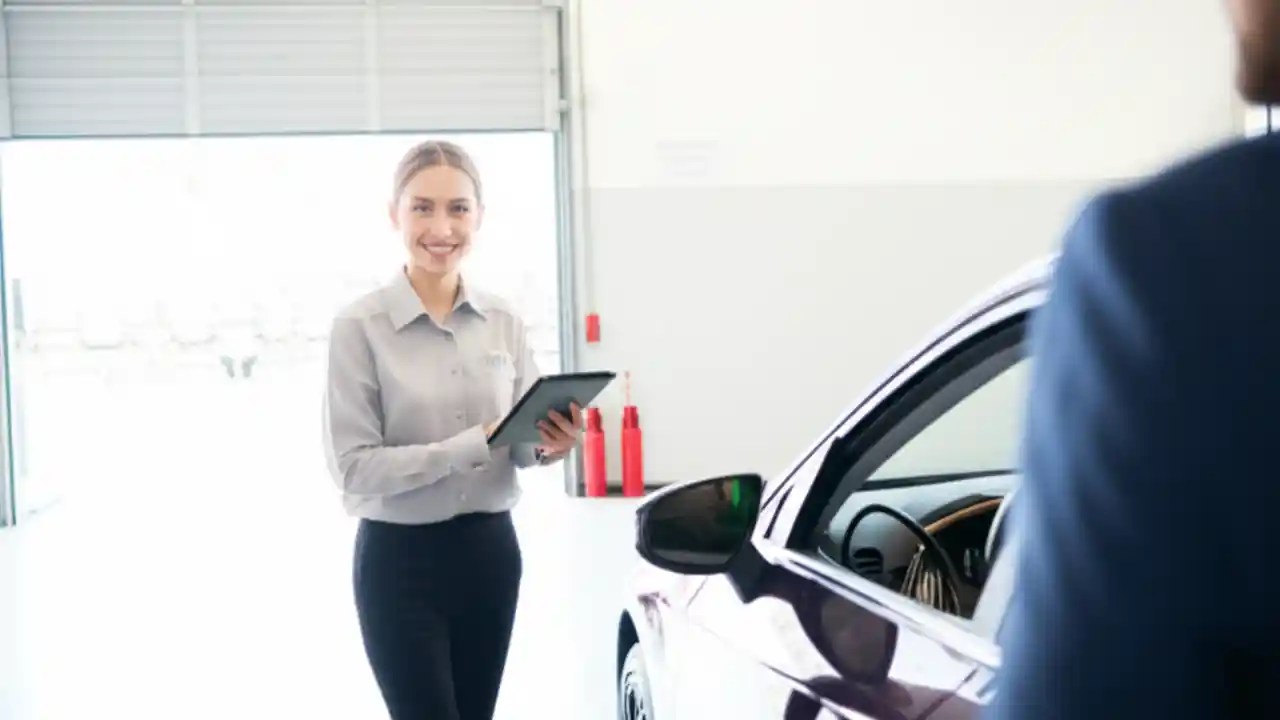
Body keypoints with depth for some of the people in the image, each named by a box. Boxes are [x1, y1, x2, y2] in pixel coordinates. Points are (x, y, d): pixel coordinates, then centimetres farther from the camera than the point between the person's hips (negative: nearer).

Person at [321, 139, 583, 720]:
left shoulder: (504, 322, 2)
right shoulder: (360, 327, -12)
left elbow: (520, 446, 9)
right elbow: (352, 466, -15)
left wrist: (548, 447, -15)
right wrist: (473, 446, -23)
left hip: (490, 553, 5)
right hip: (400, 561, -5)